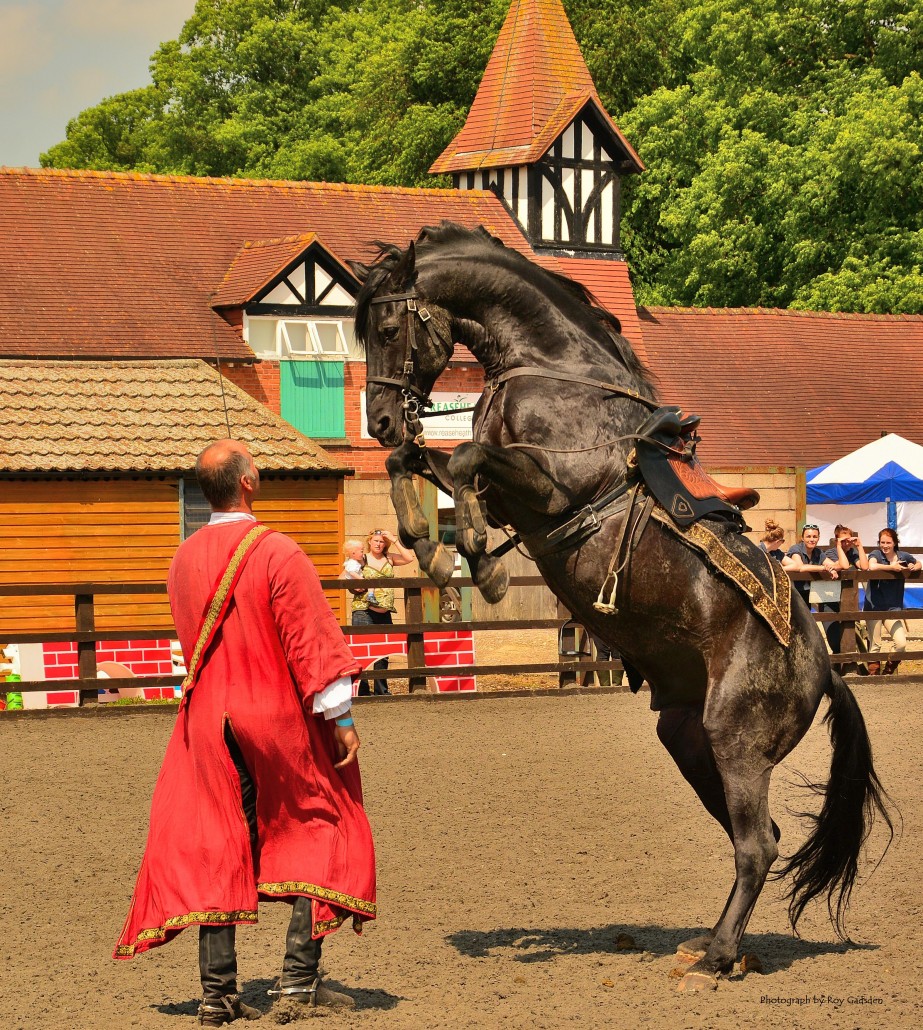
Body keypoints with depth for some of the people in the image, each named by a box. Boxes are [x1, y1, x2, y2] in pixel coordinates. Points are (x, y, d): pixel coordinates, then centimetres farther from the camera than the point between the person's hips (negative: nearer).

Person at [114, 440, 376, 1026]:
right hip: (282, 720, -5)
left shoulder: (185, 560, 5)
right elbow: (312, 639, -15)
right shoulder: (277, 553, -14)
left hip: (210, 724, 5)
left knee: (214, 846, 7)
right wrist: (340, 716, -11)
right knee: (319, 835, 8)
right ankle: (298, 981, 2)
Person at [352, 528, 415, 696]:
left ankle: (381, 689, 14)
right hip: (364, 611, -4)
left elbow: (409, 558, 1)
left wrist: (395, 540, 1)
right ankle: (362, 690, -4)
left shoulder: (389, 558, 13)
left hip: (384, 613, 4)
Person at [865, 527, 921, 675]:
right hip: (874, 607, -3)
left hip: (893, 608, 3)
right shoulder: (876, 554, -7)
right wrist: (892, 567, -21)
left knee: (901, 643, -9)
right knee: (874, 646, 2)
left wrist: (914, 568, 1)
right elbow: (872, 566, -31)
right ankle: (874, 674, 16)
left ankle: (888, 672, 14)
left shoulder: (903, 556, 5)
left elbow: (918, 564, 25)